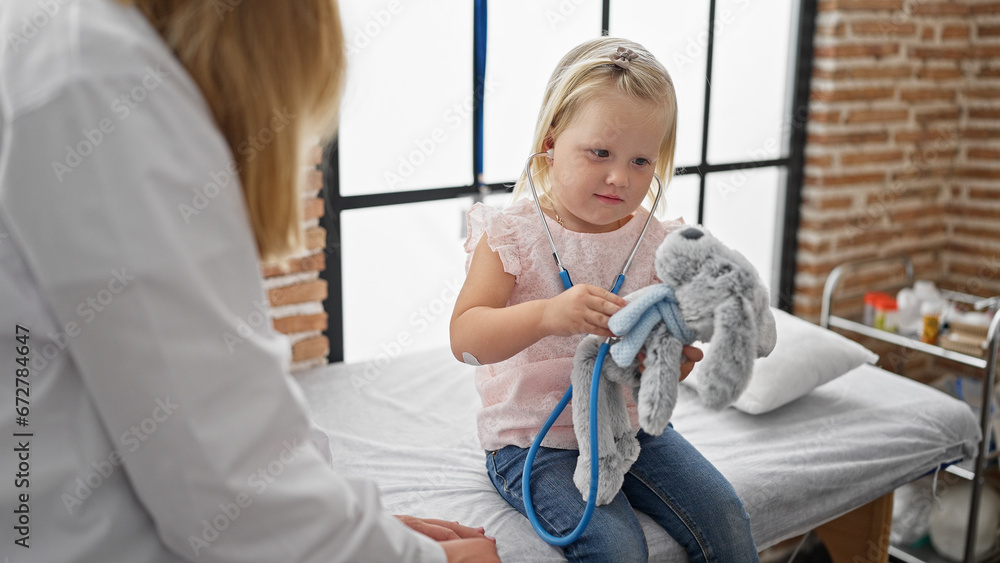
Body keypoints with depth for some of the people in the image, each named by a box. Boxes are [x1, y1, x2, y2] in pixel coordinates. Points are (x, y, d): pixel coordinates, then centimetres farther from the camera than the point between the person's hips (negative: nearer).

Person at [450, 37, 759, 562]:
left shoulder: (654, 241, 0)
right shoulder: (511, 233, -11)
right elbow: (465, 337, -21)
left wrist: (673, 357, -24)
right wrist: (548, 314, -40)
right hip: (533, 439, -4)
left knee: (726, 520, -7)